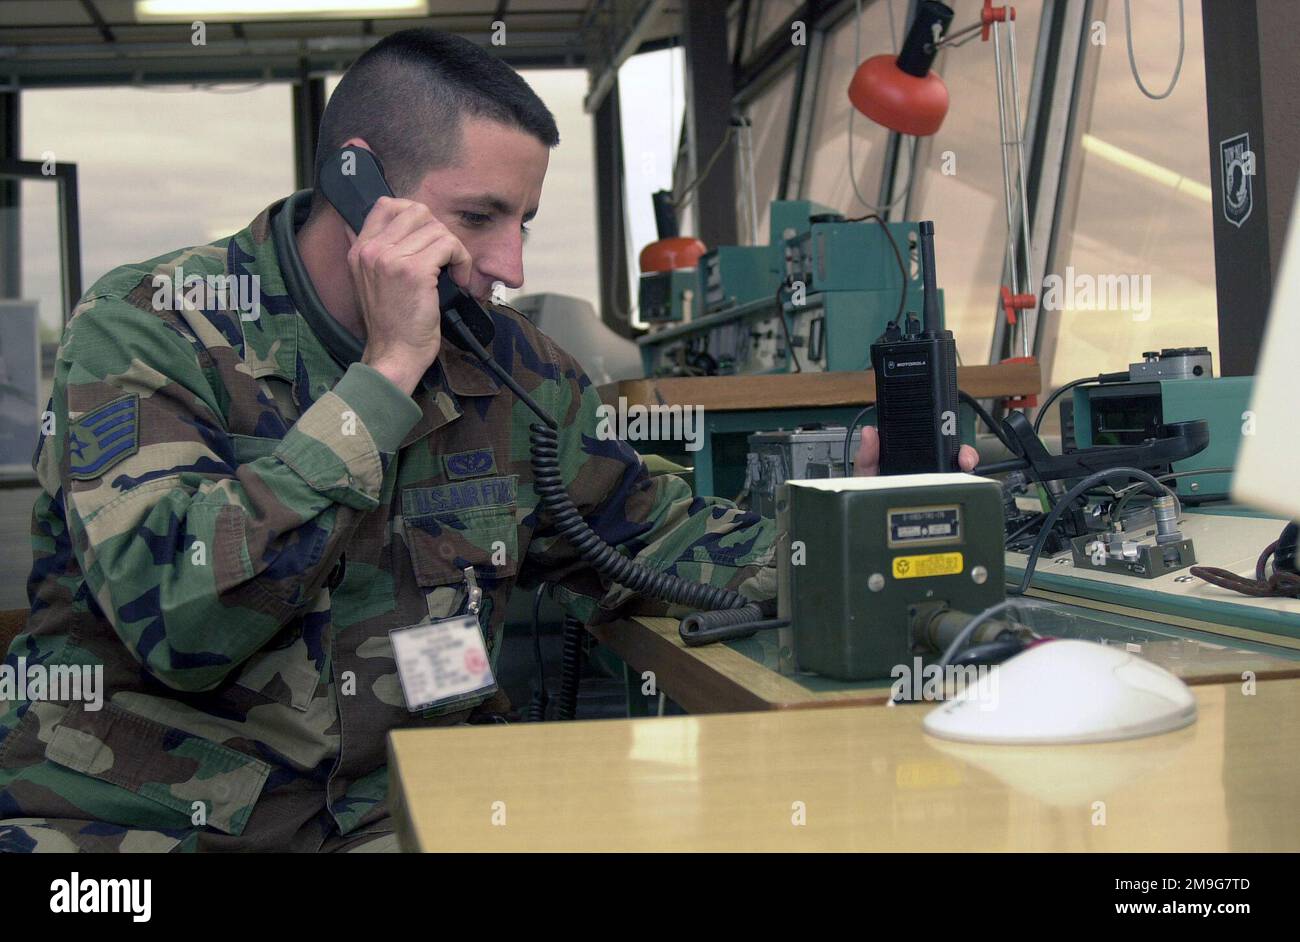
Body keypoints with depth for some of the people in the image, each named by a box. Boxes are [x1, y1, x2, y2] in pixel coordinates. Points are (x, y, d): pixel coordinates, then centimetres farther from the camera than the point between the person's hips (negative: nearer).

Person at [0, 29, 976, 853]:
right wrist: (388, 372, -22)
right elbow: (181, 617, -24)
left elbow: (652, 539, 17)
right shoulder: (146, 328, -10)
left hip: (392, 808, 4)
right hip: (122, 819, -3)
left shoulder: (511, 367, 4)